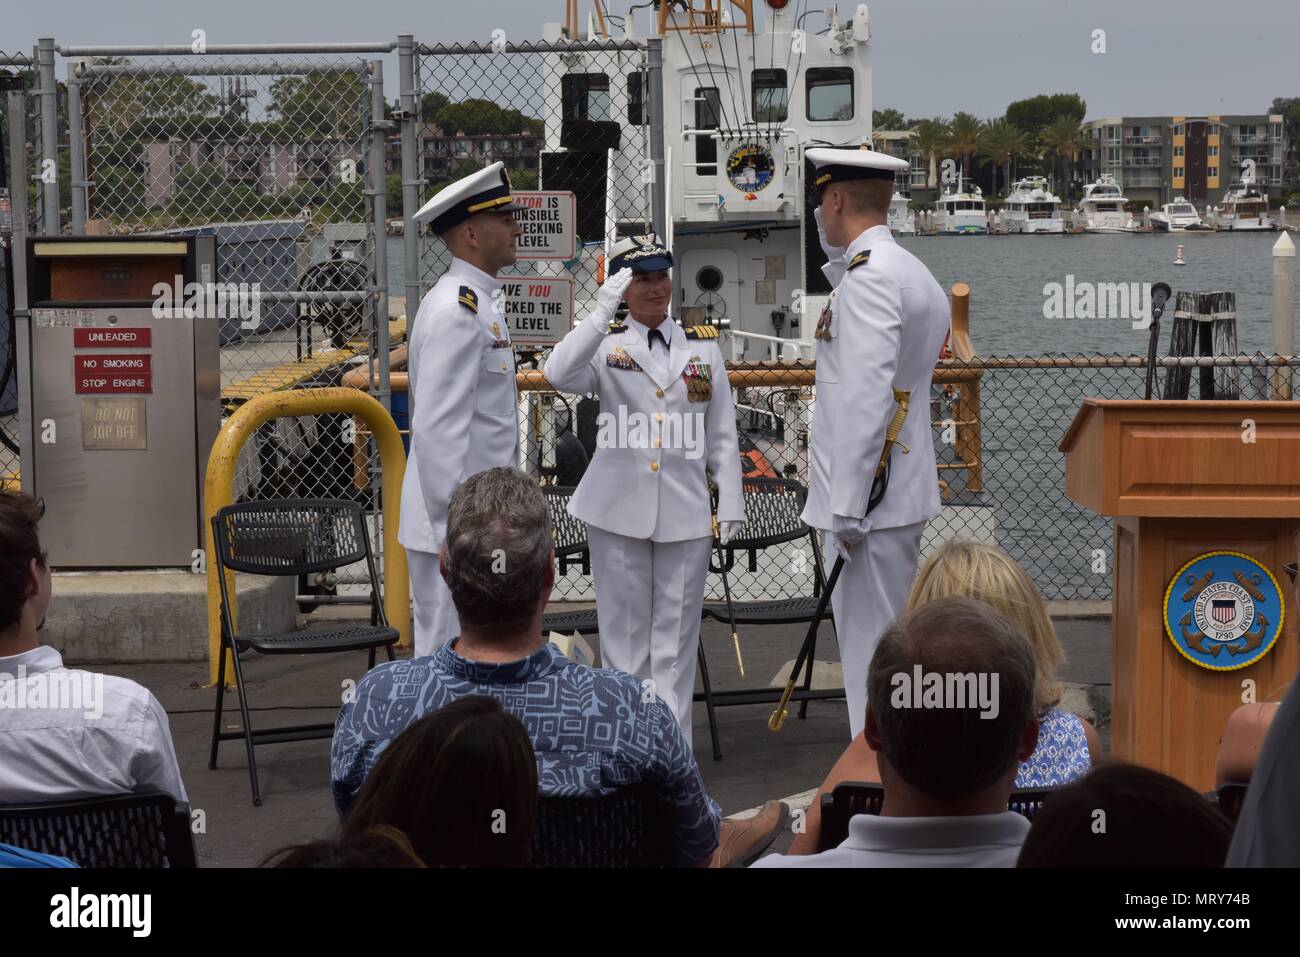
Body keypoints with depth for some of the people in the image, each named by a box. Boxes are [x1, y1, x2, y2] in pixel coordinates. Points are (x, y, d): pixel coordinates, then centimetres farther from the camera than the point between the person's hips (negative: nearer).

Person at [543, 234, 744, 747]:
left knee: (676, 633, 4)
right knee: (623, 629, 5)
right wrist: (602, 314, -26)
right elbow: (559, 375, -21)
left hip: (685, 512, 1)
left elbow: (723, 434, 10)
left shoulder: (703, 346, 9)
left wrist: (729, 504, 5)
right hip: (618, 510, -1)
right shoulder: (605, 343, 1)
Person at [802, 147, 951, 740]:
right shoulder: (913, 274, 15)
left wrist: (848, 508, -22)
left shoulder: (868, 274, -16)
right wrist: (837, 262, 19)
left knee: (871, 653, -5)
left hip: (867, 498, -10)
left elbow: (867, 395, -23)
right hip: (903, 493, 10)